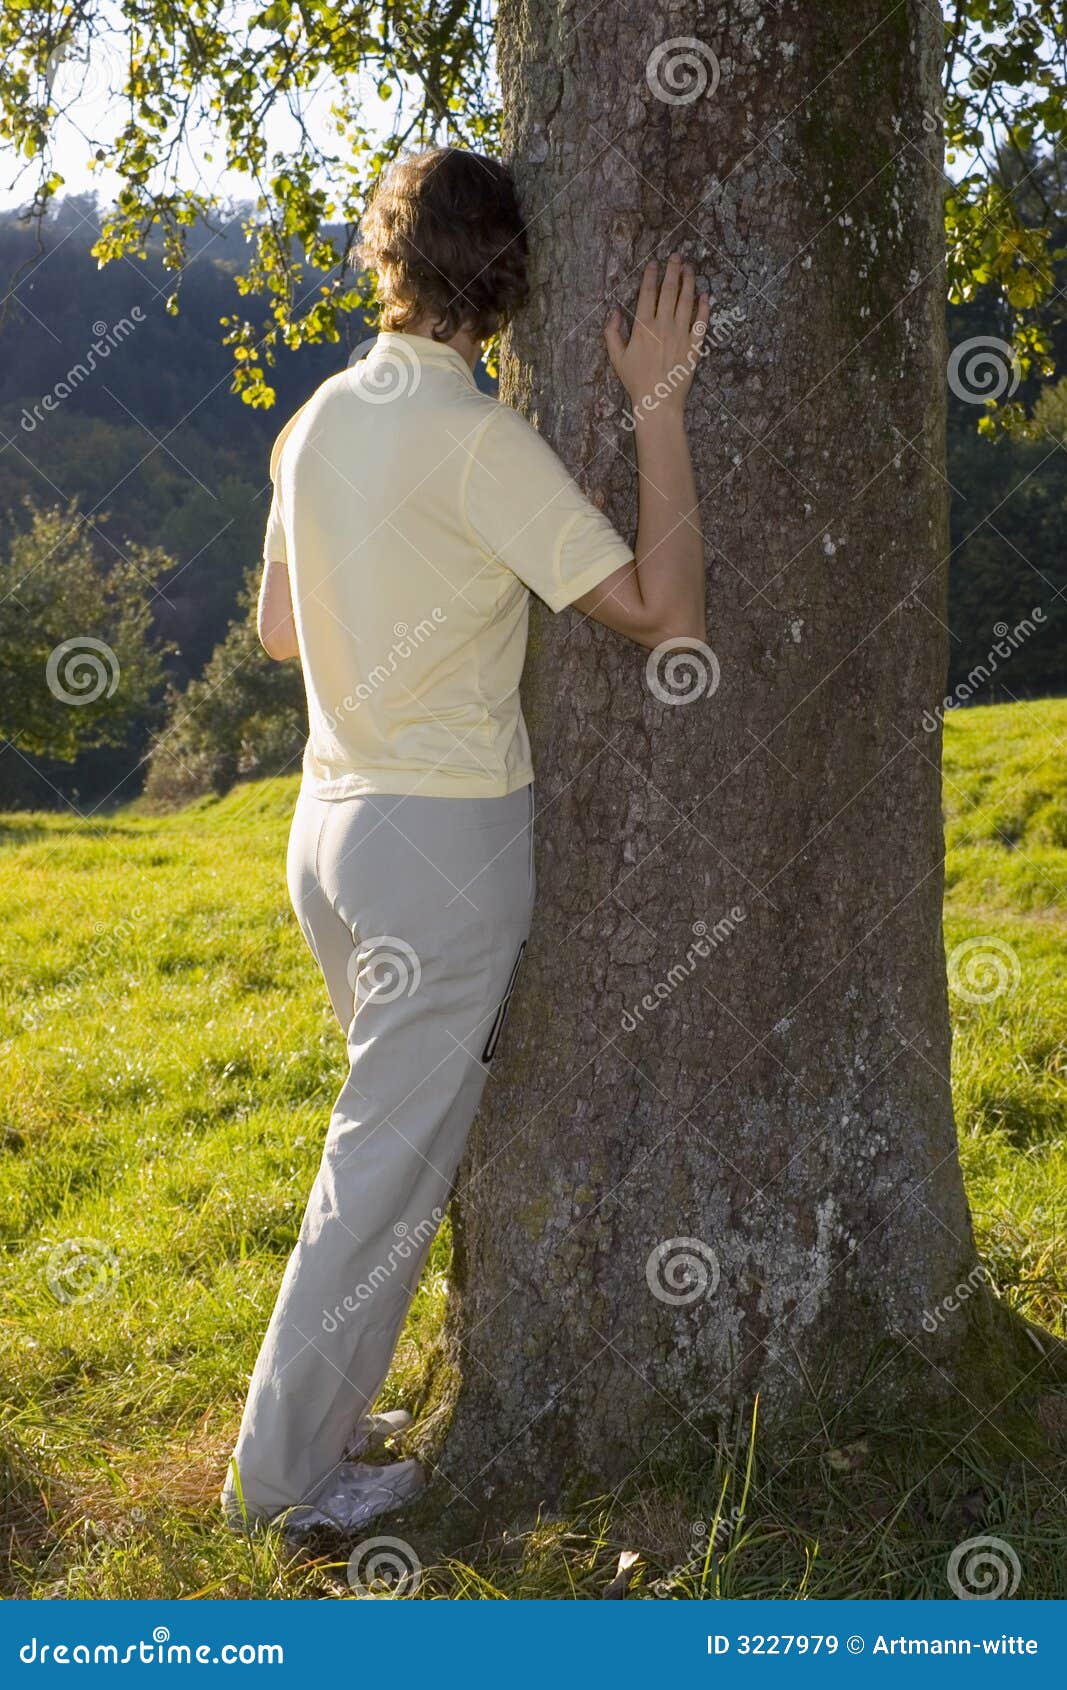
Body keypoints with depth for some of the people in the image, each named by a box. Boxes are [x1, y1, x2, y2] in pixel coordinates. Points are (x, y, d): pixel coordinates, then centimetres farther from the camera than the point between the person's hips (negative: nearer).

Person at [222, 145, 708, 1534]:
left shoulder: (318, 421, 7)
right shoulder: (478, 438, -18)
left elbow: (278, 629, 17)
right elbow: (663, 610, -19)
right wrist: (658, 406, -13)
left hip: (333, 821, 8)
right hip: (448, 835, -8)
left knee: (413, 1118, 23)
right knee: (391, 1158, 4)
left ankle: (326, 1407, 35)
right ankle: (288, 1464, 17)